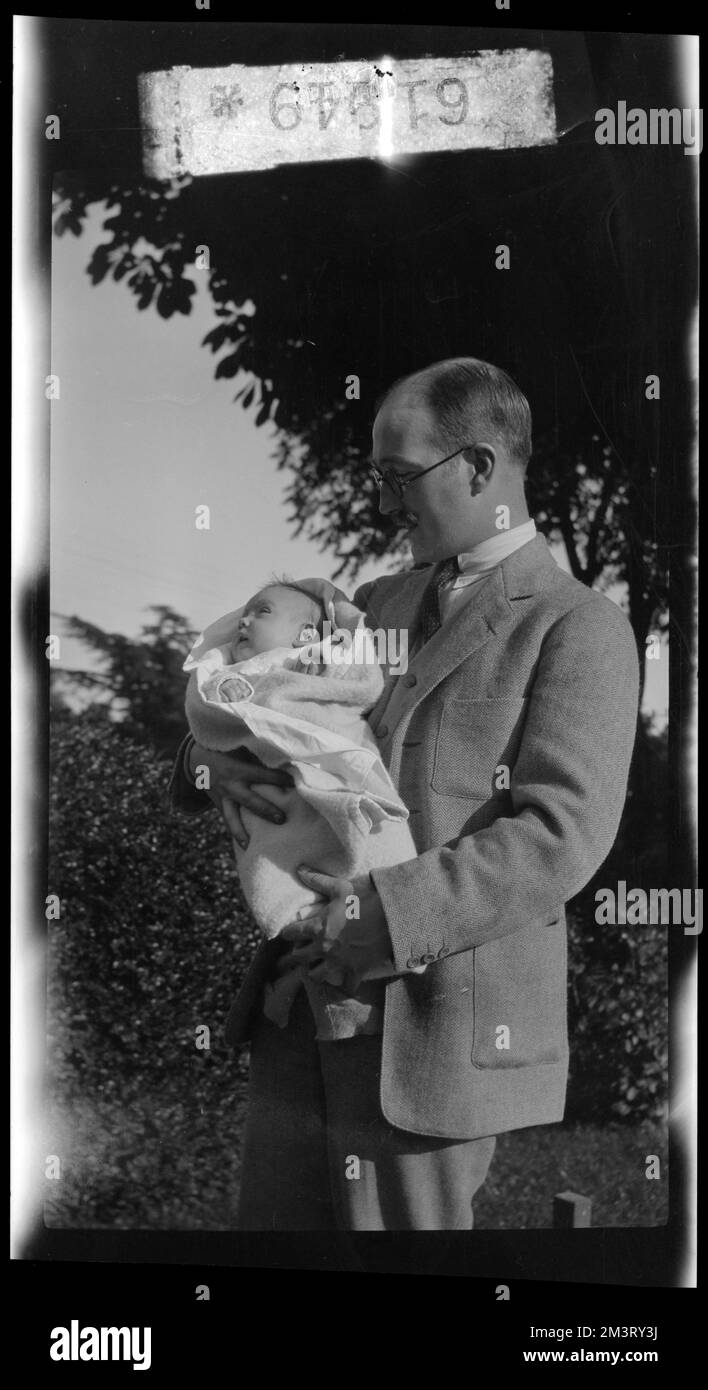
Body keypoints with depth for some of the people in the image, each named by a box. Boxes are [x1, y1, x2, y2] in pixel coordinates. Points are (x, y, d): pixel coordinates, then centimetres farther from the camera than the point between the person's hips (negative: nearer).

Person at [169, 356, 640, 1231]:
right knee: (276, 1222, 14)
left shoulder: (581, 629, -6)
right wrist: (219, 758, -6)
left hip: (435, 1023, -6)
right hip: (306, 1004, 7)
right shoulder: (377, 604, 17)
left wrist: (389, 913, -24)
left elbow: (561, 837, -16)